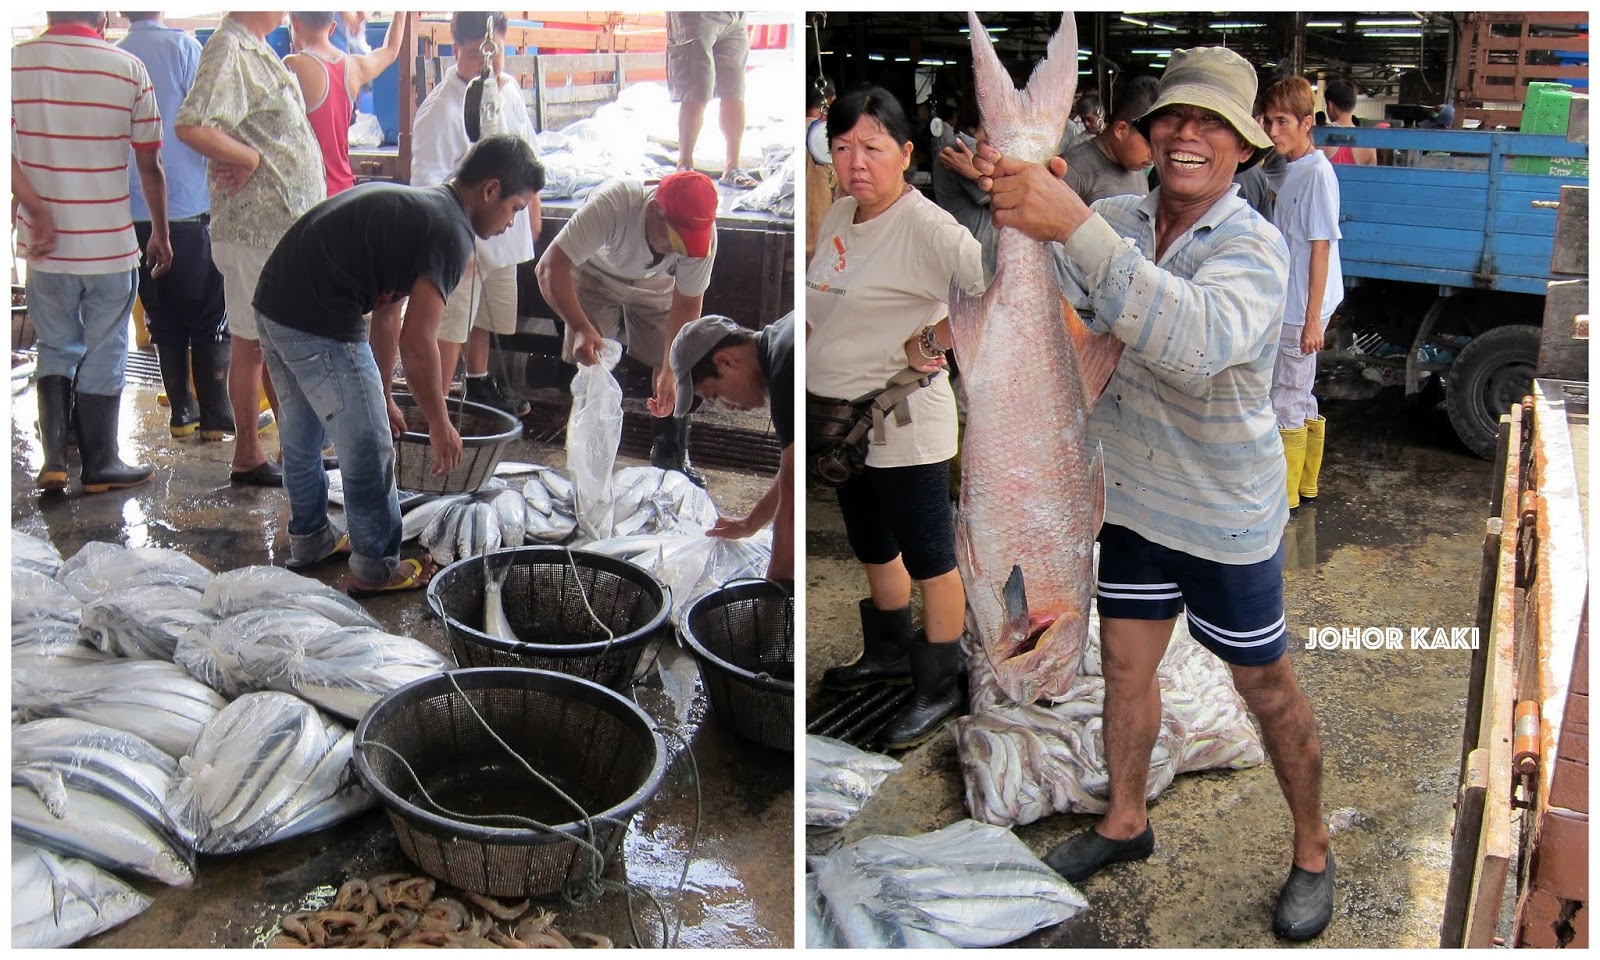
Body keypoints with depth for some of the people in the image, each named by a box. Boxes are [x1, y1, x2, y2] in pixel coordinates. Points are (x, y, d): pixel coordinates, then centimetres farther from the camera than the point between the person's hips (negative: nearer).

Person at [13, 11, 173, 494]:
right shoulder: (129, 69, -6)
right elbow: (150, 166, -1)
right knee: (104, 357, 9)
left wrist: (38, 211, -13)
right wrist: (160, 232, 9)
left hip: (48, 246, 2)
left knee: (55, 349, 18)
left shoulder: (15, 62, -2)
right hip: (110, 244, -2)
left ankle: (54, 459, 12)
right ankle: (100, 465, 18)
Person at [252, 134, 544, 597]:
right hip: (318, 321, -10)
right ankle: (376, 567, 16)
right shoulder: (450, 231, -12)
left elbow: (386, 313, 24)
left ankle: (309, 538, 43)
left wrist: (383, 397, 29)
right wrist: (440, 425, -4)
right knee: (368, 448, 3)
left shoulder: (414, 203, 19)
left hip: (272, 301, 10)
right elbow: (417, 342, -16)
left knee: (302, 432, 25)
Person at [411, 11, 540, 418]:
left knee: (486, 317, 22)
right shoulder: (441, 109, -20)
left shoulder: (510, 89, 3)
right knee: (453, 323, -4)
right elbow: (428, 184, -22)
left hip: (504, 229, 8)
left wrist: (532, 211, 20)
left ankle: (479, 388, 40)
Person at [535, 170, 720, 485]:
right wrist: (581, 328, -56)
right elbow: (550, 267, -43)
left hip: (656, 286, 2)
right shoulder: (612, 203, -44)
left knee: (676, 365, -5)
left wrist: (670, 373, -29)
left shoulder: (702, 234, -34)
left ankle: (671, 460, 14)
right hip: (598, 276, -2)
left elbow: (687, 306, -21)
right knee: (591, 368, -10)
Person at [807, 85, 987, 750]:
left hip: (903, 428, -9)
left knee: (929, 559, 7)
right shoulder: (839, 217, 5)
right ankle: (888, 652, 46)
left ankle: (939, 687, 23)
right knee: (873, 549, 25)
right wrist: (810, 338, 6)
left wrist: (932, 341, -26)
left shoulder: (924, 226, -21)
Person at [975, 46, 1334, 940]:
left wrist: (1074, 225, -52)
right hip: (1135, 499, 5)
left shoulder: (1255, 246, -23)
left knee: (1267, 688, 10)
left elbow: (1199, 342, -44)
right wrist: (1011, 200, -35)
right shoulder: (1120, 223, -3)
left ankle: (1314, 850, 33)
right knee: (1126, 665, 18)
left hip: (1227, 518, -5)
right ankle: (1126, 820, 40)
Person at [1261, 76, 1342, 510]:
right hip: (1286, 308, 9)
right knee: (1299, 399, 17)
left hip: (1302, 311, -9)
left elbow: (1320, 247, -19)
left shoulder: (1317, 173, -16)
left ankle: (1284, 496, 9)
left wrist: (1312, 319, -19)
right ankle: (1305, 484, 29)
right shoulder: (1293, 170, 11)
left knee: (1287, 403, -1)